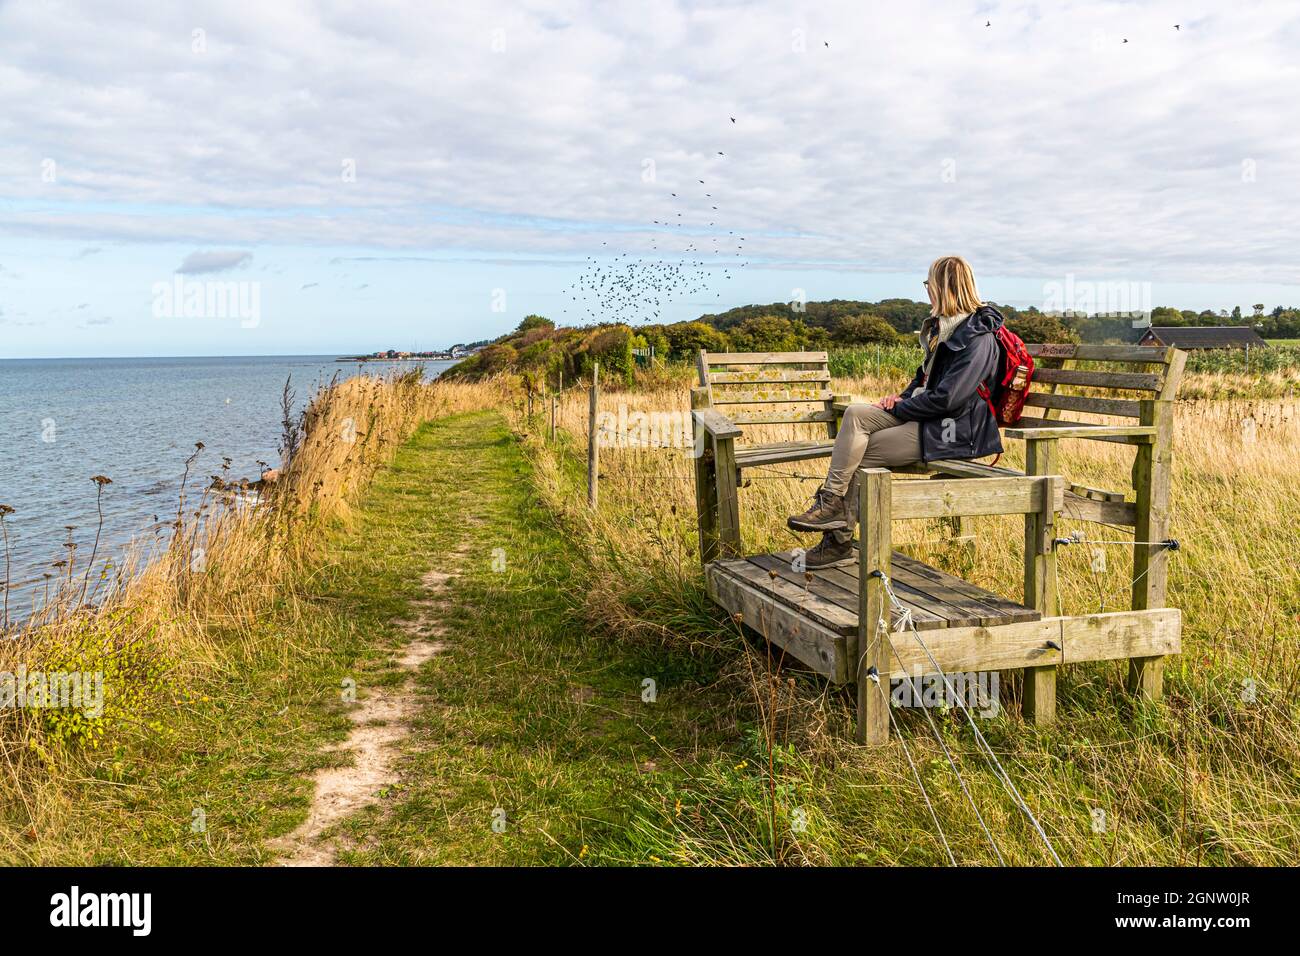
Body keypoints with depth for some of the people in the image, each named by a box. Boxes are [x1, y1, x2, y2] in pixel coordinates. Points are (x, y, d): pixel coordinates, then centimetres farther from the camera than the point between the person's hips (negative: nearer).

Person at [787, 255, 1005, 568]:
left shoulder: (977, 337, -16)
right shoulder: (947, 327, 16)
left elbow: (946, 398, -23)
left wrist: (901, 407, -11)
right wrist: (904, 396, 7)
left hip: (951, 431, -9)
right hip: (924, 415, 9)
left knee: (859, 454, -15)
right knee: (856, 414, -12)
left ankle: (840, 542, -5)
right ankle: (831, 503, -17)